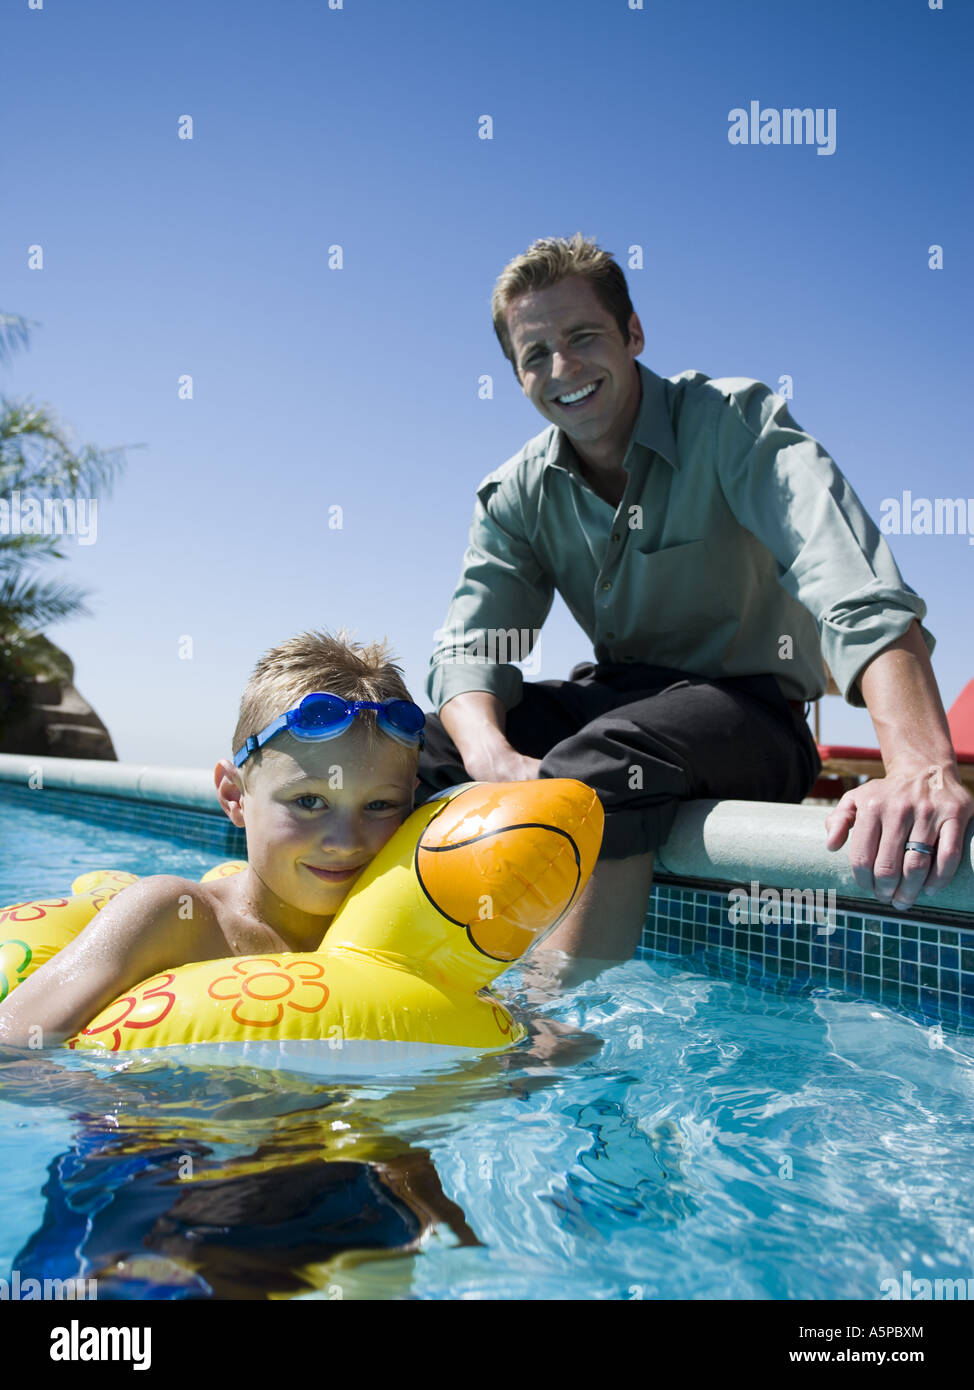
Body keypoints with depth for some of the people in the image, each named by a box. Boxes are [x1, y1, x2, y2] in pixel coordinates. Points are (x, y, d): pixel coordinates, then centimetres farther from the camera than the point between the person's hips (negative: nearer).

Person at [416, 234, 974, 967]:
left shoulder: (733, 421, -13)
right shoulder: (515, 496, 4)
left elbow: (862, 596, -29)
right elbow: (471, 648, -7)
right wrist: (492, 756, -31)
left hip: (746, 709, -5)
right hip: (618, 702, 5)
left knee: (598, 765, -35)